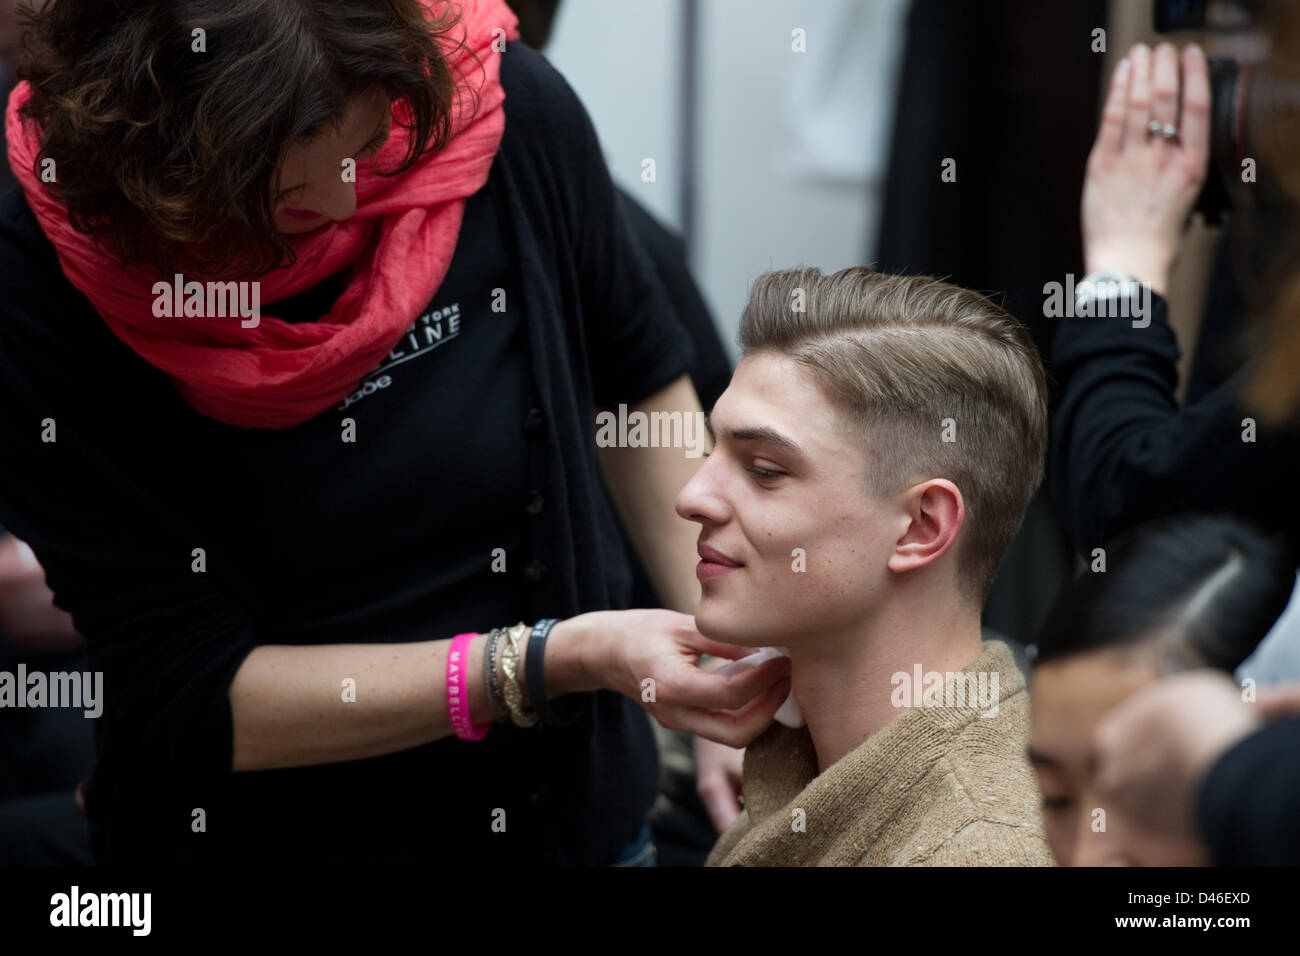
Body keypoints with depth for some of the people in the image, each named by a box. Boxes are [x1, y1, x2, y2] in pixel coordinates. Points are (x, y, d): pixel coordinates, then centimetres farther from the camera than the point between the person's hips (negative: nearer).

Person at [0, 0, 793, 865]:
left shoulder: (510, 110, -16)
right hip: (262, 833, -3)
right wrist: (554, 661, -28)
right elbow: (196, 703, -22)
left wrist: (725, 656, -6)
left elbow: (639, 386, 3)